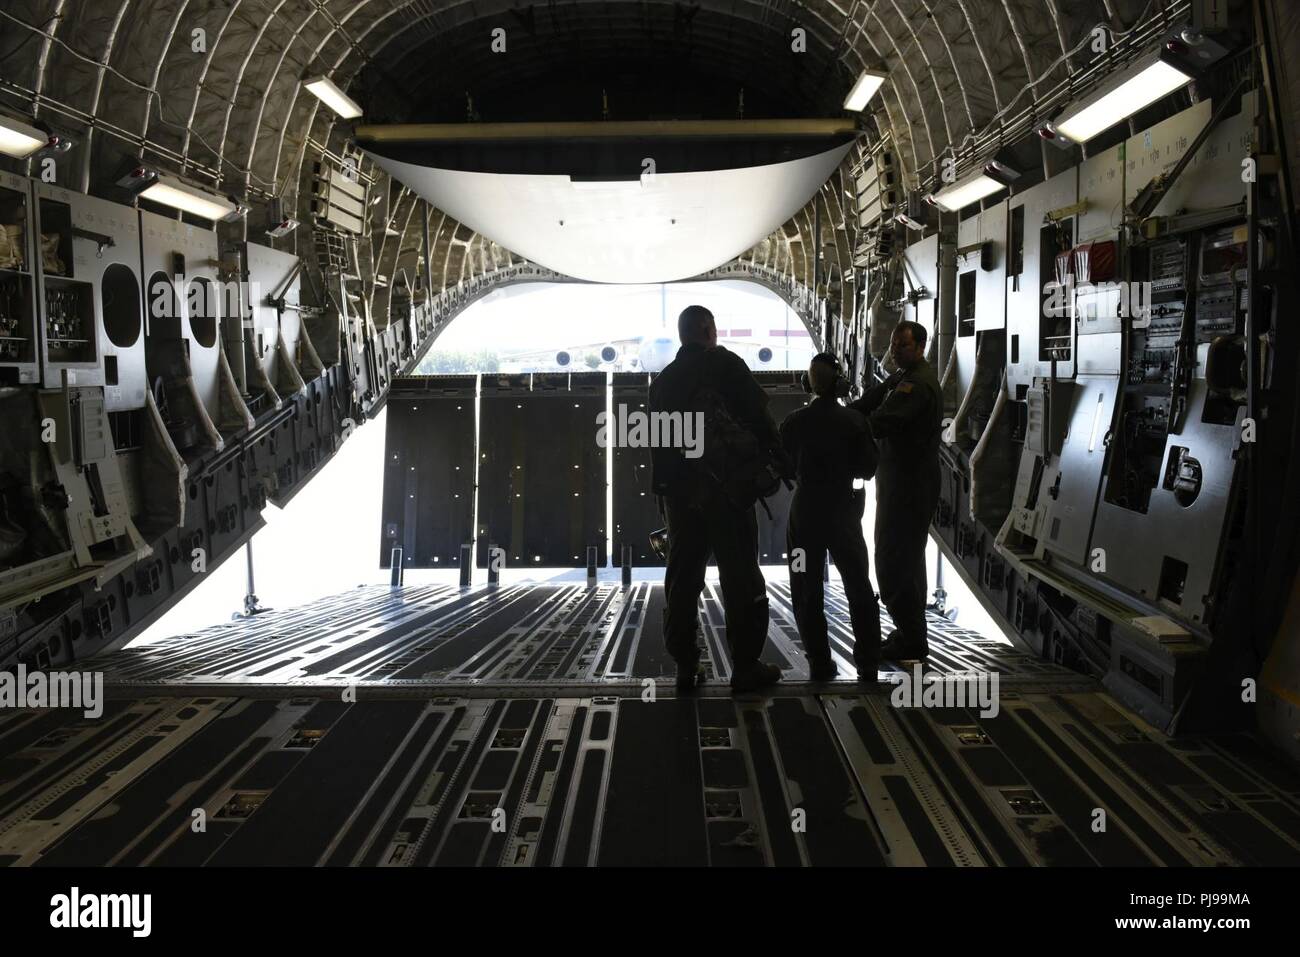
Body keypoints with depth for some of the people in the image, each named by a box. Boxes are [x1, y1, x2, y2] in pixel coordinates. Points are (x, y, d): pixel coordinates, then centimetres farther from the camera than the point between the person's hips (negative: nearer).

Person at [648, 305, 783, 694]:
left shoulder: (663, 380, 14)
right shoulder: (725, 364, -5)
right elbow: (758, 417, -11)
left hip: (679, 491, 6)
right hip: (726, 487, -5)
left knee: (682, 580, 9)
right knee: (740, 578, 1)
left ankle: (685, 667, 11)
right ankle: (746, 666, 3)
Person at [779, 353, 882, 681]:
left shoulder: (793, 421, -8)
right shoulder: (854, 420, -9)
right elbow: (867, 468, -5)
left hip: (805, 510, 0)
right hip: (844, 510, 0)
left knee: (807, 592, 9)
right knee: (859, 589, 12)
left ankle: (819, 664, 9)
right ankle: (868, 664, 14)